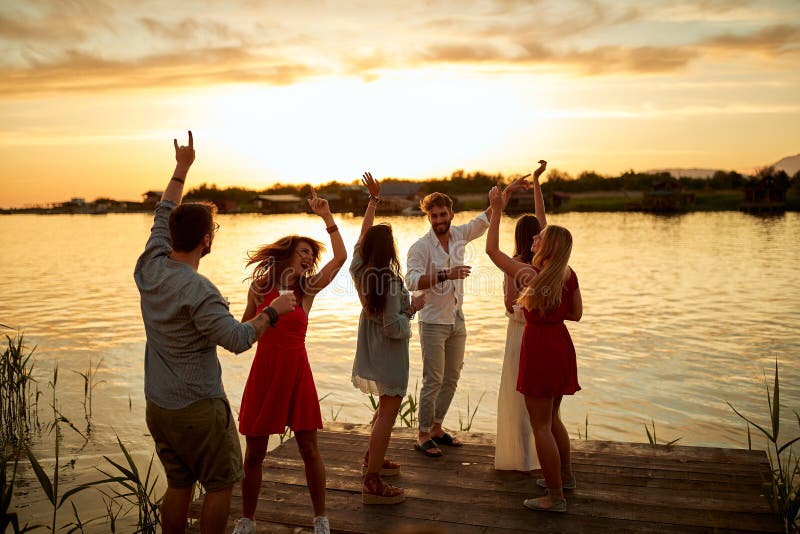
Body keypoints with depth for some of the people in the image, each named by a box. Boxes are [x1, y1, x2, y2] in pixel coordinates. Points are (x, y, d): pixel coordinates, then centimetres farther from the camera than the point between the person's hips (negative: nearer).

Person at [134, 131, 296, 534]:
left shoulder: (149, 269, -1)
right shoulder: (198, 291, -24)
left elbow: (163, 215, 13)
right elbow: (238, 339, -25)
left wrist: (181, 168, 21)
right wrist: (273, 311, -10)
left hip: (157, 405, 8)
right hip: (198, 408, -8)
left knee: (179, 486, 19)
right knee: (220, 485, 9)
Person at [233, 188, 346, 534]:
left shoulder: (307, 289, 0)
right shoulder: (259, 287, 0)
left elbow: (340, 257, -11)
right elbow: (246, 328, 14)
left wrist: (326, 216, -13)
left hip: (297, 373, 0)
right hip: (264, 372, 0)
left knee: (309, 449, 6)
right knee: (254, 453, 8)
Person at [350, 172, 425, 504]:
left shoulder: (359, 271, -2)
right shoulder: (389, 281, -23)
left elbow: (364, 234, 11)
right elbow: (393, 328, -23)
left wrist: (374, 198, 19)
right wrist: (413, 307, -8)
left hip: (371, 349, 9)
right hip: (389, 353, -9)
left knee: (386, 407, 25)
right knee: (388, 412, -4)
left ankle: (373, 459, 37)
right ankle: (373, 483, -2)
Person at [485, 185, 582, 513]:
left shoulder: (529, 275, -16)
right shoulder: (569, 276, 1)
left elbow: (492, 250, -8)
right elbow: (576, 314, 9)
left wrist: (496, 209, -4)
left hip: (539, 348, -7)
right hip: (561, 345, 8)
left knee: (541, 425, 3)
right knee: (551, 418, 24)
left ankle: (556, 497, 10)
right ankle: (565, 476, 38)